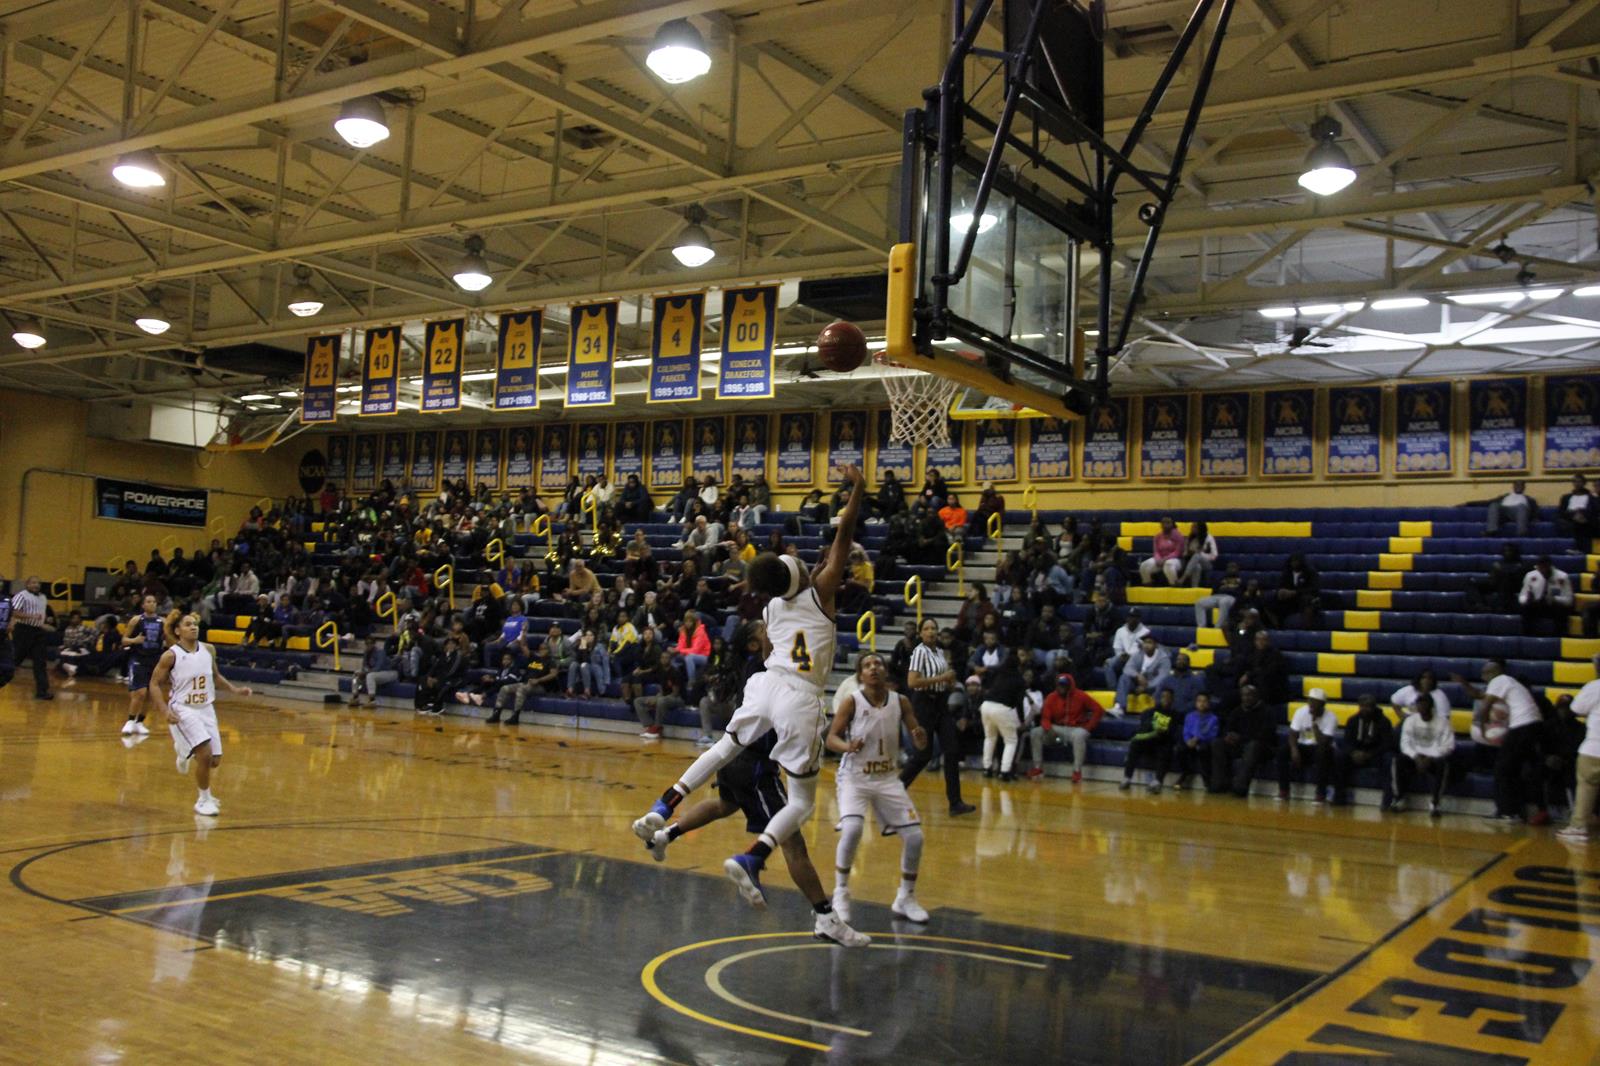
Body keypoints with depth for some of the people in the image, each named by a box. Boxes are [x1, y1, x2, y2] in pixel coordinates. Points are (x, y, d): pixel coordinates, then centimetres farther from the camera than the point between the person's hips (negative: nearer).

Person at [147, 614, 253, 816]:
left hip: (206, 709, 5)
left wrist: (234, 689, 4)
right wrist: (166, 710, -19)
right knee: (205, 754, -19)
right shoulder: (171, 655, -12)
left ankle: (187, 754, 40)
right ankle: (204, 800, 1)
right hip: (183, 710, -5)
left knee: (215, 760, 6)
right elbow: (155, 684, -6)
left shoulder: (208, 650, 2)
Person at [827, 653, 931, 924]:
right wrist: (848, 746, -34)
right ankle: (840, 894, -6)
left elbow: (919, 744, 2)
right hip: (854, 777, -4)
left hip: (887, 778, 4)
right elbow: (831, 738, -13)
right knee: (852, 829, -28)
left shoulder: (900, 702, -4)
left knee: (914, 836, -4)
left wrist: (921, 737, -22)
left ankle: (905, 899, 19)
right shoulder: (852, 702, -13)